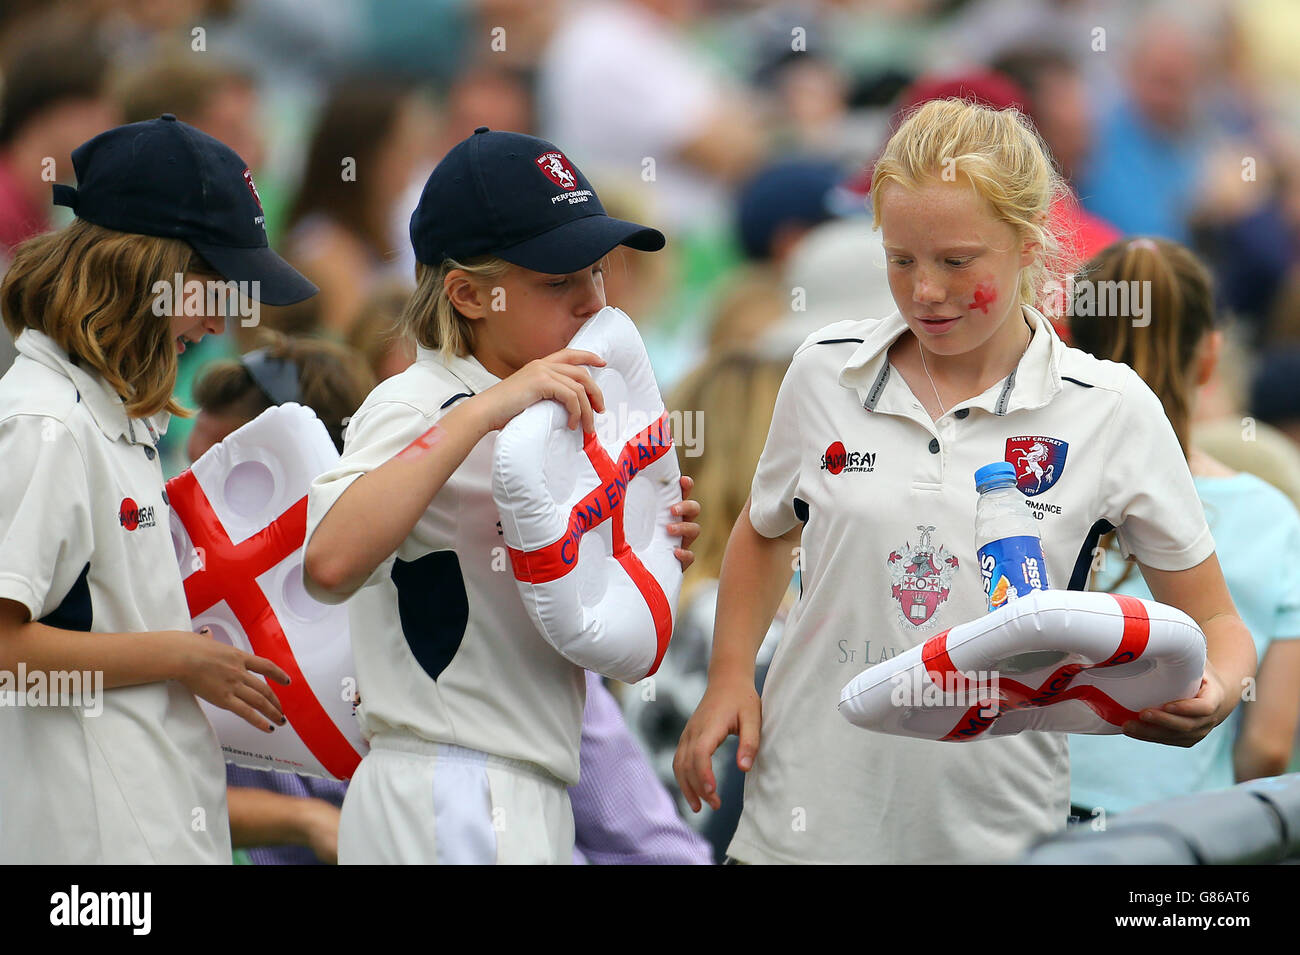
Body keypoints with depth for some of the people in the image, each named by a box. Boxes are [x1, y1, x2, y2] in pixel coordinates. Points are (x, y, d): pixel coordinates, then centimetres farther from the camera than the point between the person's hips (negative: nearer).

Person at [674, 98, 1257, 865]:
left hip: (996, 832, -2)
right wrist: (730, 678, 7)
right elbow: (766, 531, 22)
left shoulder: (1111, 411, -4)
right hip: (810, 822, 2)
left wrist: (1213, 699, -19)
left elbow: (1214, 621, 3)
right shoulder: (826, 372, 2)